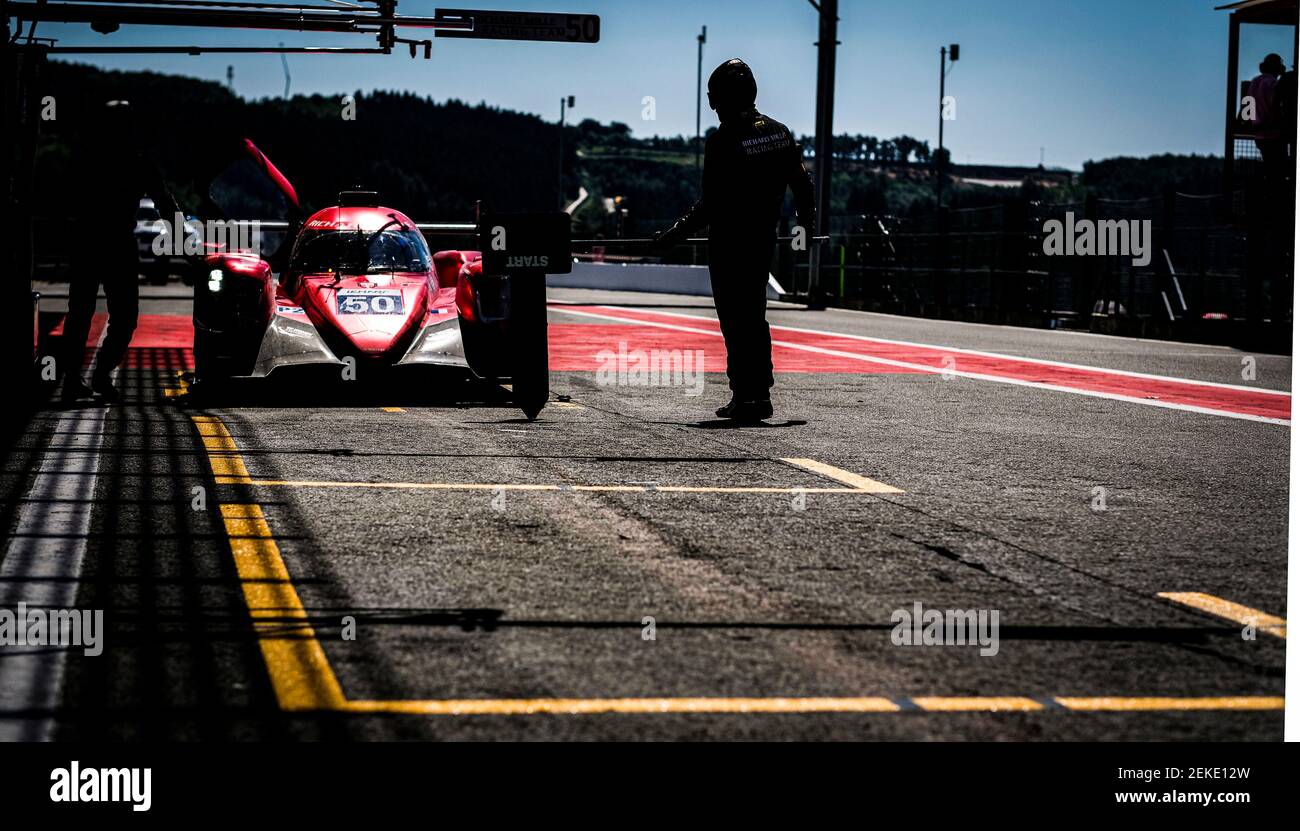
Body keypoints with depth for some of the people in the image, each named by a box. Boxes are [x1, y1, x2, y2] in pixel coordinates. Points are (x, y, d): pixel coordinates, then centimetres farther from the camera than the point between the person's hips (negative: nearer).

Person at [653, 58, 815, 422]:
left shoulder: (722, 140, -15)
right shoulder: (779, 132, 6)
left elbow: (710, 204, -18)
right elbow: (802, 184, 11)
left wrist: (674, 234, -11)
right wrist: (808, 222, 28)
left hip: (729, 241, -7)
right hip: (764, 238, 7)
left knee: (735, 320, -1)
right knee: (755, 316, 15)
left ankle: (745, 396, -1)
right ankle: (761, 395, 16)